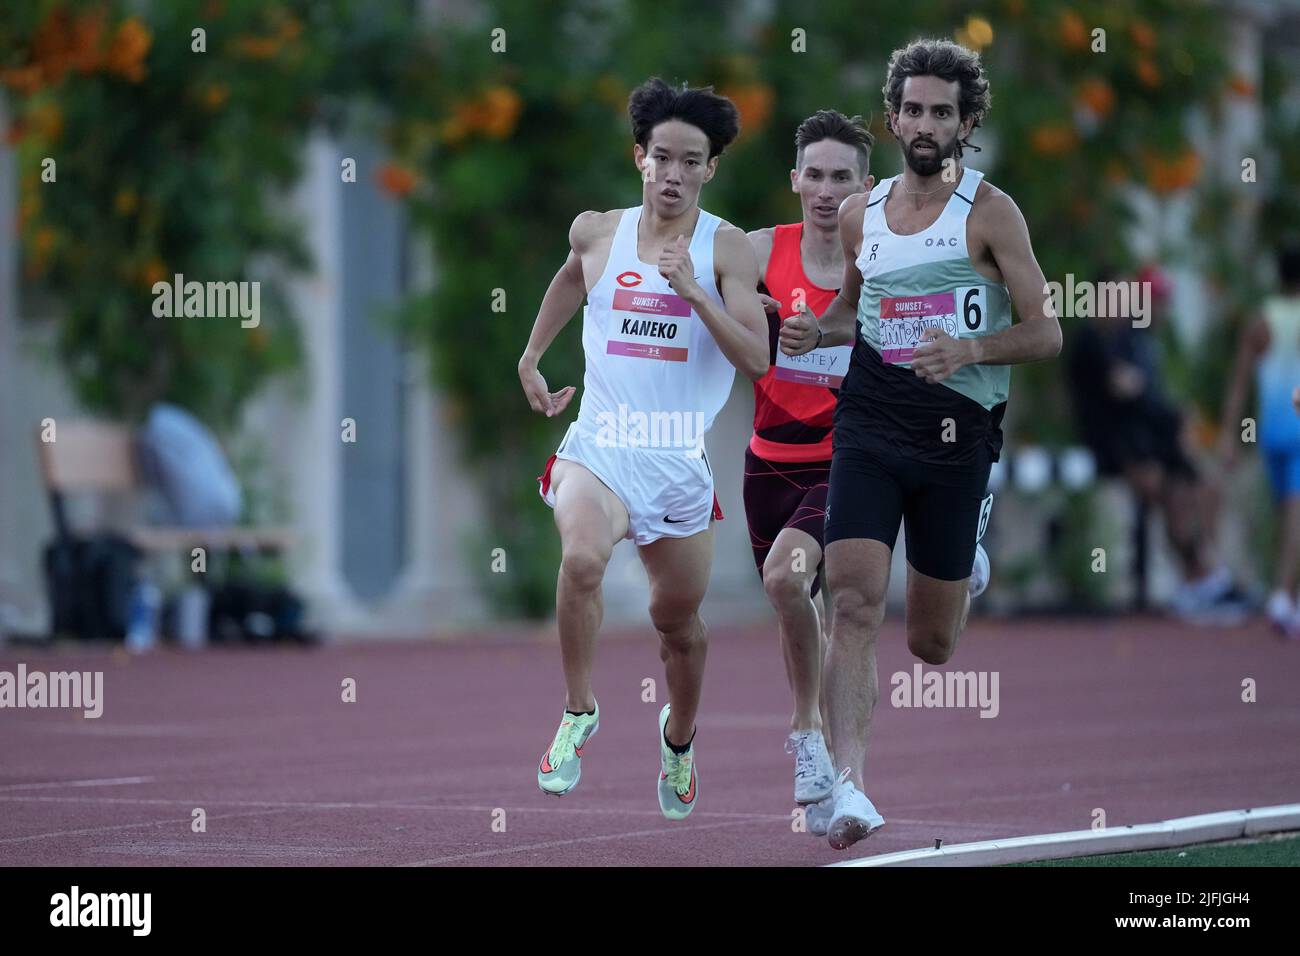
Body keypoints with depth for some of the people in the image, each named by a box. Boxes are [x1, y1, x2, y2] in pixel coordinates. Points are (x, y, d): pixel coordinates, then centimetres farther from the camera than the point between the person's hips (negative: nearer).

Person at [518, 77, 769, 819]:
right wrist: (532, 358, 28)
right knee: (582, 559, -31)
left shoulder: (727, 248, -3)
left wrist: (693, 292, -21)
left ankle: (679, 738, 44)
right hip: (600, 443, -1)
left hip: (682, 458, 1)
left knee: (679, 618, 14)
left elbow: (756, 360, -11)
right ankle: (579, 714, -14)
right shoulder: (597, 233, 4)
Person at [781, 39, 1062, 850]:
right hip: (870, 423, 2)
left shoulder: (989, 213, -4)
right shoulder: (860, 214, 9)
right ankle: (850, 787, -23)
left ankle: (968, 565, 47)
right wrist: (814, 331, 5)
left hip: (957, 433, -2)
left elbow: (1046, 333, -6)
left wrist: (967, 349, -23)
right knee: (854, 603, -19)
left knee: (930, 646, 10)